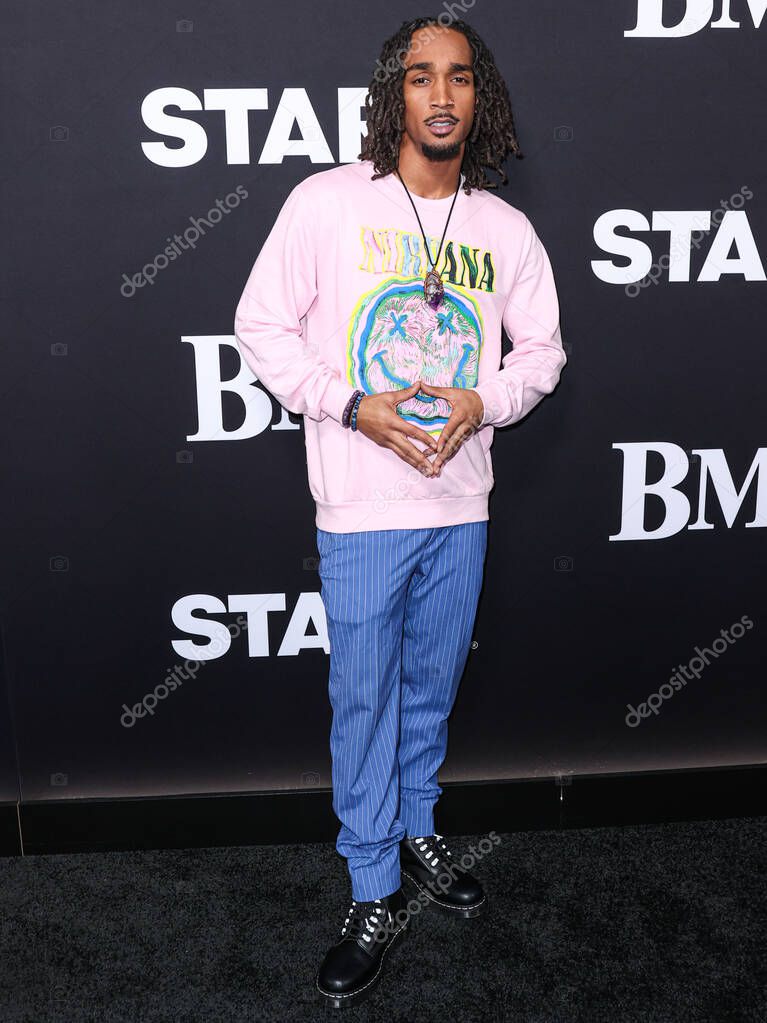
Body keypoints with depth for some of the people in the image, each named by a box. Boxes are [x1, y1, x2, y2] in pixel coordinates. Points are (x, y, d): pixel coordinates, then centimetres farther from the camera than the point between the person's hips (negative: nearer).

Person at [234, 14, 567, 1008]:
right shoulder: (327, 201, -5)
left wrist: (483, 402, -9)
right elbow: (263, 326, -3)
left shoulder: (507, 229, 5)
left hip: (461, 504, 4)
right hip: (361, 507, -3)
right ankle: (377, 896, 22)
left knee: (433, 685, 18)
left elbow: (542, 349, 12)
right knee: (365, 699, 4)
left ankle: (416, 830, 41)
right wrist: (352, 405, -16)